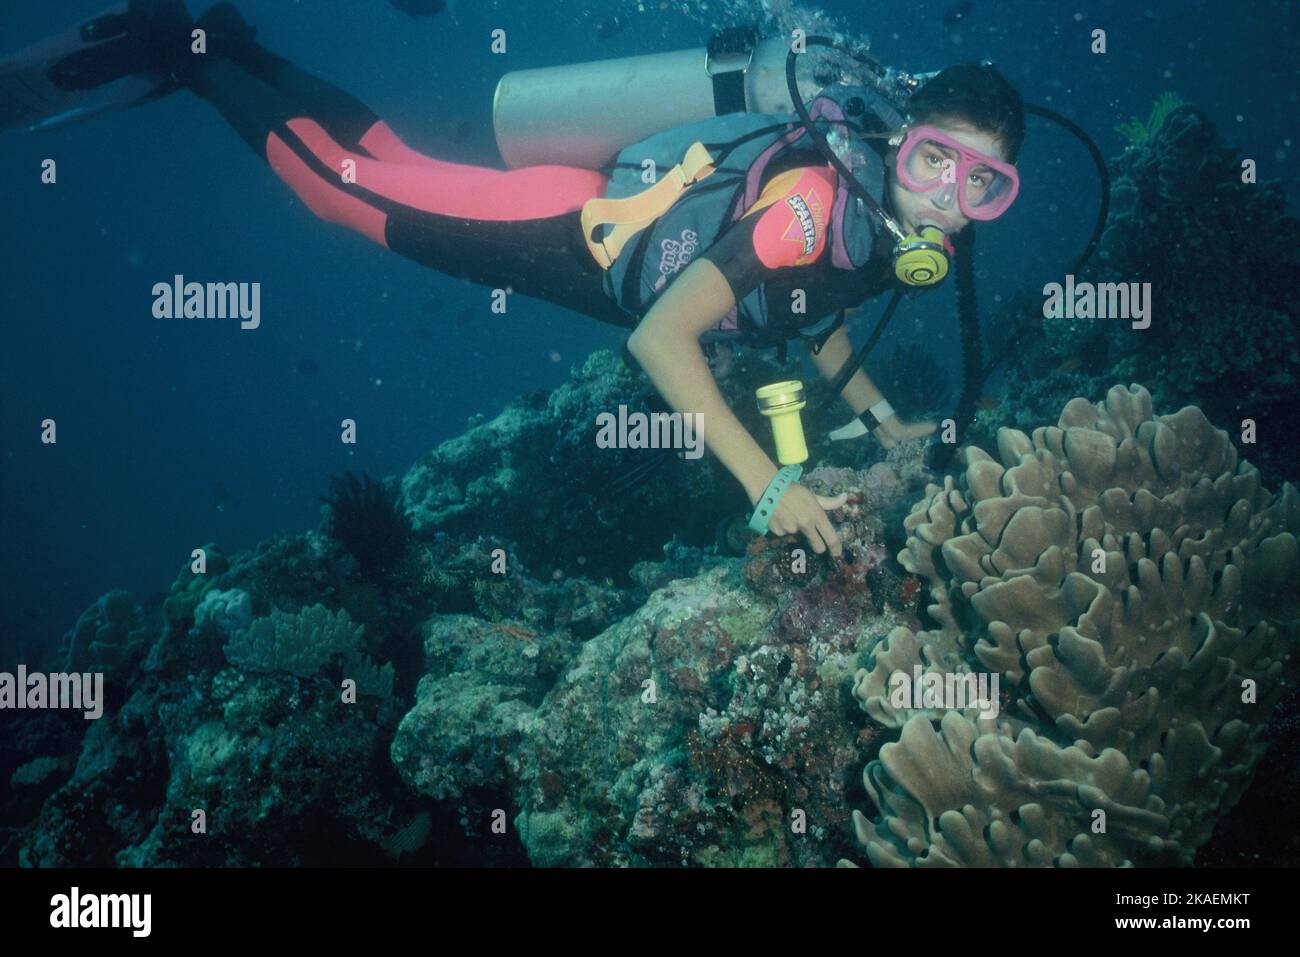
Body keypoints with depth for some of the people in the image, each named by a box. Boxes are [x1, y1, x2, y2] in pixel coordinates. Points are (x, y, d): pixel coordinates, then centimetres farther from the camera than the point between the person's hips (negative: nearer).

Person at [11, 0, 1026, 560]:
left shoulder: (905, 231, -9)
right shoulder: (814, 201, -38)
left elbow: (811, 310, 10)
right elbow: (661, 337, -41)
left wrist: (881, 417, -1)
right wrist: (767, 483, -43)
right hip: (575, 225, -7)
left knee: (403, 168, 23)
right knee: (352, 180, 6)